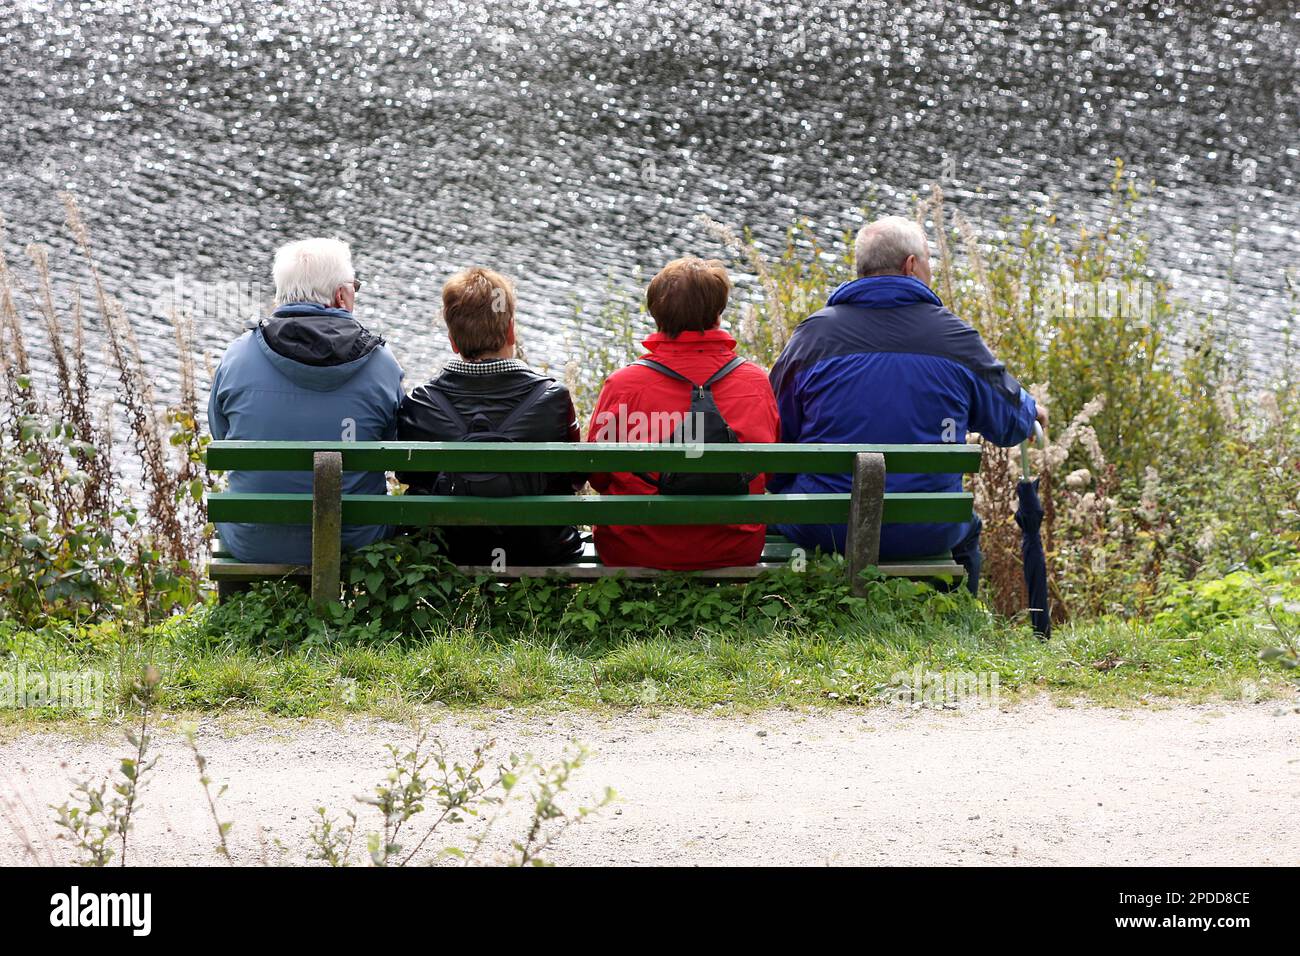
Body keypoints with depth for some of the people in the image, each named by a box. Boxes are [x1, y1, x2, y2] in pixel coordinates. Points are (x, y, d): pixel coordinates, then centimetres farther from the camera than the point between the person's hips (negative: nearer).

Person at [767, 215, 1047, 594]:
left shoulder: (813, 334, -4)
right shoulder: (955, 338, -3)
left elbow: (777, 432, 3)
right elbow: (1009, 423, 11)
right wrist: (1032, 411, 36)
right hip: (927, 533, 1)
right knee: (966, 529, 34)